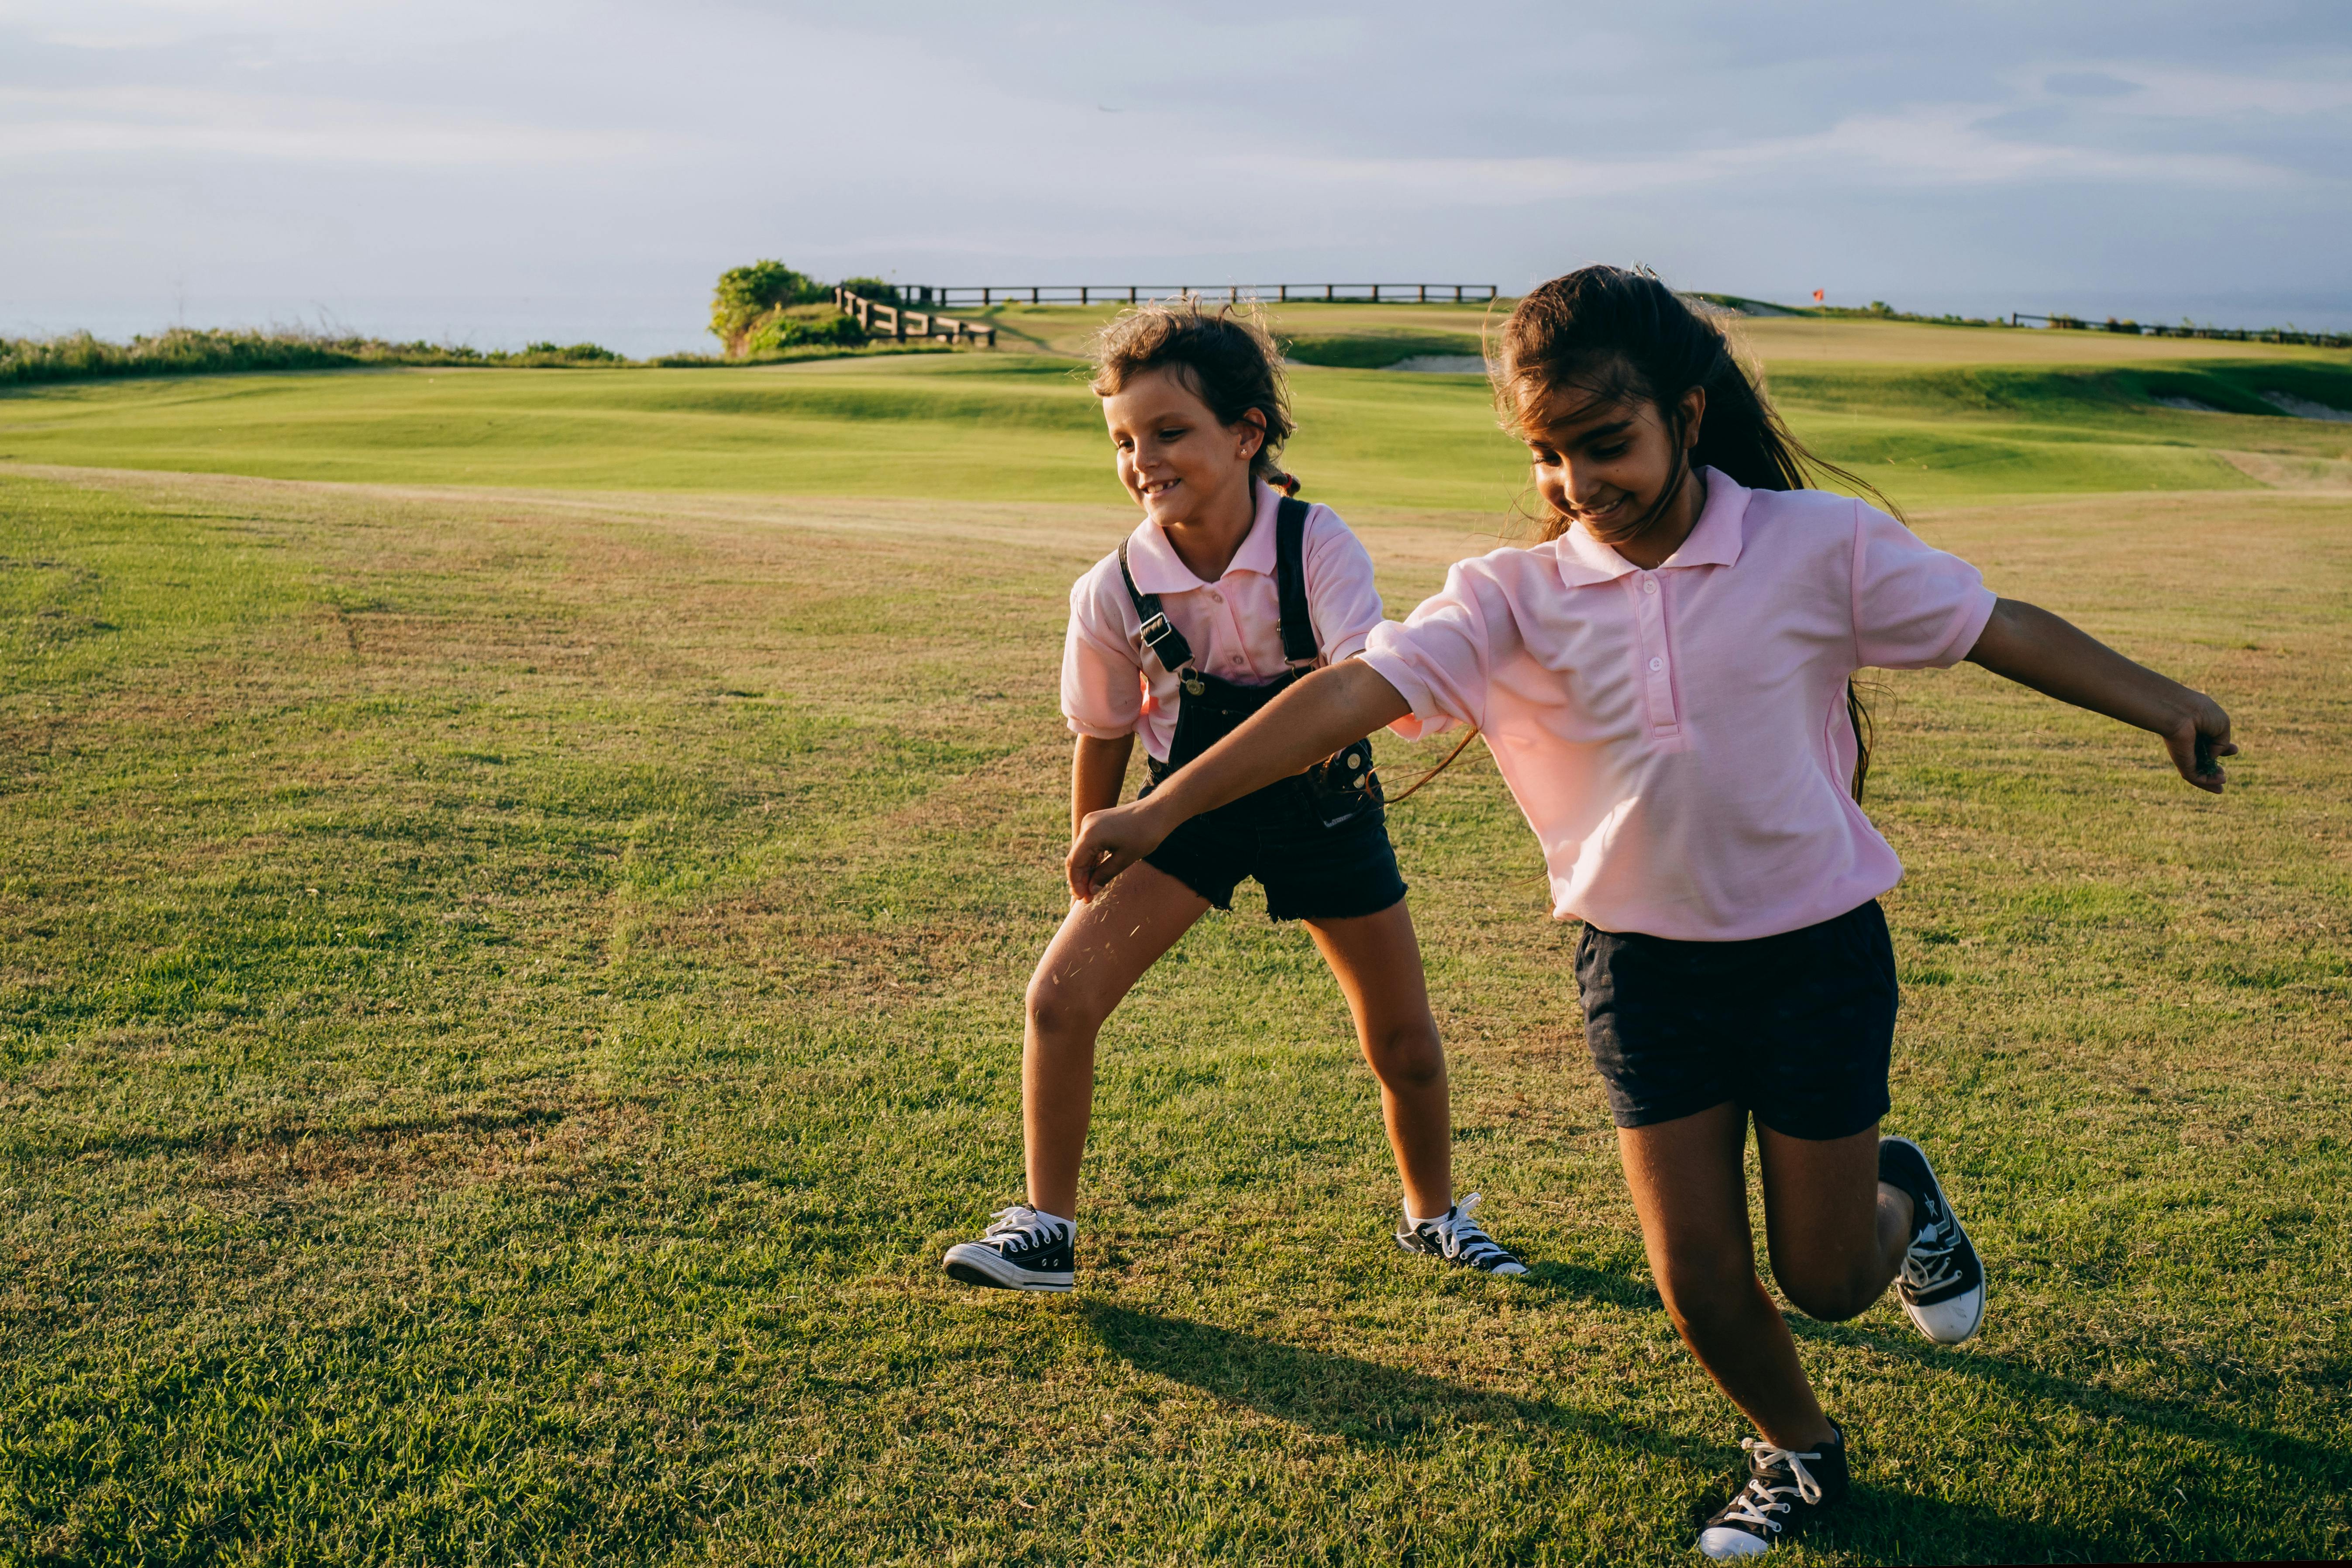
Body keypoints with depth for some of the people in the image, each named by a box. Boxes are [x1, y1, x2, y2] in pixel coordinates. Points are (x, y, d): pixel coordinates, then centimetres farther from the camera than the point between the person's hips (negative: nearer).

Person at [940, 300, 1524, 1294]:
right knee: (1060, 994, -15)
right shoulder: (1114, 591, -19)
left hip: (1321, 804, 0)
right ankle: (1044, 1227, 3)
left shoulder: (1316, 545, -23)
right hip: (1192, 803, 1)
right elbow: (1103, 738, -3)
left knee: (1404, 1044, 7)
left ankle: (1433, 1215, 36)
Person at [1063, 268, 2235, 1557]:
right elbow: (1351, 693, -18)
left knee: (1823, 1276, 9)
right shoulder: (1510, 599, -10)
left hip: (1815, 951, -1)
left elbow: (1995, 627, -1)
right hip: (1644, 968, 1)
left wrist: (2162, 705, 1)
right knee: (1697, 1279, 4)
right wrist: (1161, 809, -23)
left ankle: (1896, 1192, 47)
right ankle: (1798, 1452, 37)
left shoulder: (1818, 545, -11)